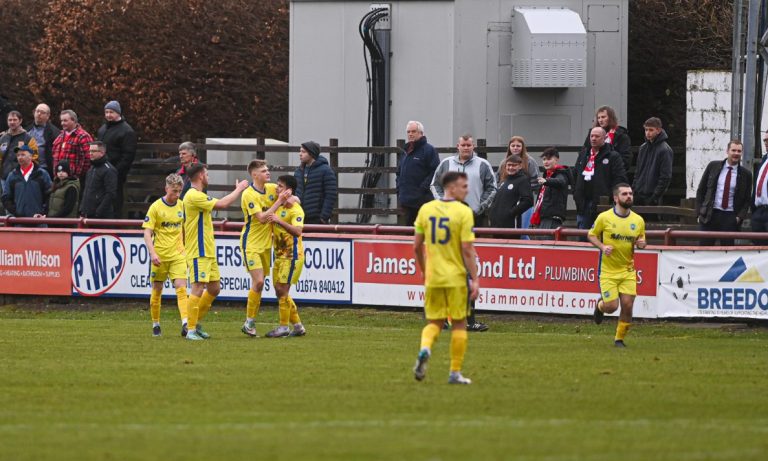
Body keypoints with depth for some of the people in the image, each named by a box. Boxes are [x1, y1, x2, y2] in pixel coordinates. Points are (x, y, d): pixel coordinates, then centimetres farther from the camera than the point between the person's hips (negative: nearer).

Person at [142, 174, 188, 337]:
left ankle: (185, 323, -24)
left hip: (178, 255, 2)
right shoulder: (156, 207, -6)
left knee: (181, 288, -13)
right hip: (160, 255, -2)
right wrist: (152, 253, -20)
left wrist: (186, 249, 17)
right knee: (157, 290, 7)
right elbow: (147, 232, -9)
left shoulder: (182, 206, 5)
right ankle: (155, 325, 21)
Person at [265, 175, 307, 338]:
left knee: (282, 289, -11)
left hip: (292, 255, -9)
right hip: (280, 255, 9)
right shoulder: (279, 206, 12)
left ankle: (284, 327, -5)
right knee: (280, 290, 9)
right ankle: (297, 326, 17)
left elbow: (297, 231, -30)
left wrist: (279, 221, -38)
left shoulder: (296, 210, -14)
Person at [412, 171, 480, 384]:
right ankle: (455, 373, 11)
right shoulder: (463, 212, -10)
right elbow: (467, 250, -14)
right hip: (456, 277, -4)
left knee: (434, 322, 13)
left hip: (432, 278, 4)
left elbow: (417, 246, 7)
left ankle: (424, 349, -18)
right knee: (459, 324, 9)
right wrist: (475, 280, -9)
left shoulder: (426, 209, 4)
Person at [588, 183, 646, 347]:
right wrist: (602, 247, -13)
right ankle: (600, 306, 31)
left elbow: (641, 240, 16)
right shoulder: (604, 217, -6)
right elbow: (592, 235, 5)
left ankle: (619, 339, 14)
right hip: (608, 271, -3)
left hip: (628, 270, 3)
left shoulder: (638, 220, 2)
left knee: (627, 306, -6)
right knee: (611, 306, -7)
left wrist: (641, 243, -9)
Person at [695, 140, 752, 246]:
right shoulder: (713, 166, 5)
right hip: (709, 216, 0)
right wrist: (700, 211, 2)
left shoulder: (745, 174, 5)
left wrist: (740, 216, -4)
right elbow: (701, 190, 10)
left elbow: (747, 199, 11)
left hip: (730, 217, 0)